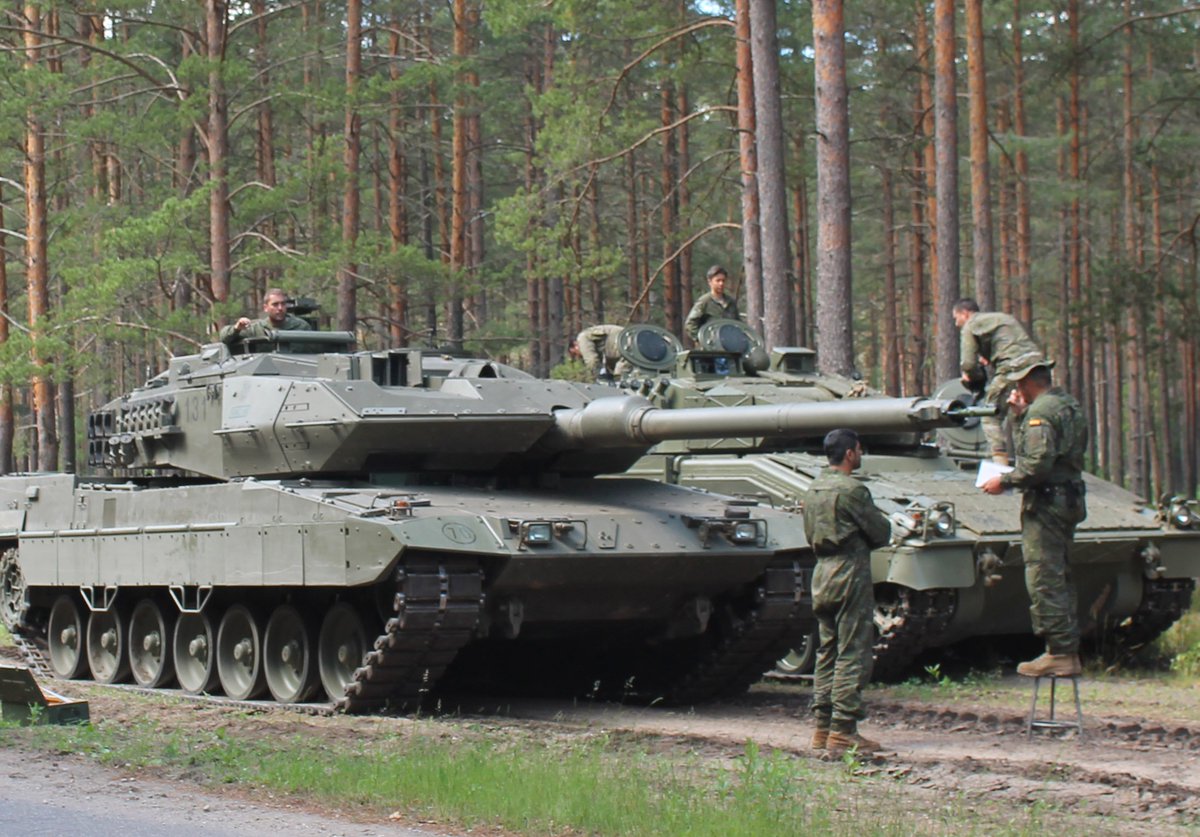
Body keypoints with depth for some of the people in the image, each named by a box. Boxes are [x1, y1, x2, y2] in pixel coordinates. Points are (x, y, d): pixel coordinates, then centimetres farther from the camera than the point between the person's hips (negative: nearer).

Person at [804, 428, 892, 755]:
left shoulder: (813, 489, 11)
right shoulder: (851, 490, -14)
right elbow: (882, 534, -9)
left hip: (822, 572, 9)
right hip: (850, 574, -9)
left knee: (827, 652, 13)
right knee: (853, 655, -5)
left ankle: (822, 728, 14)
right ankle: (843, 731, -7)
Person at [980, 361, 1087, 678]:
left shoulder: (1041, 411, -14)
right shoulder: (1070, 406, 17)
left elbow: (1039, 462, -24)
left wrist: (1004, 481, -14)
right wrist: (1022, 415, 19)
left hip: (1045, 501, -10)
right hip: (1070, 500, 10)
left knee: (1044, 580, -8)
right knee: (1059, 578, 15)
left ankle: (1059, 653, -10)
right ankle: (1068, 650, 17)